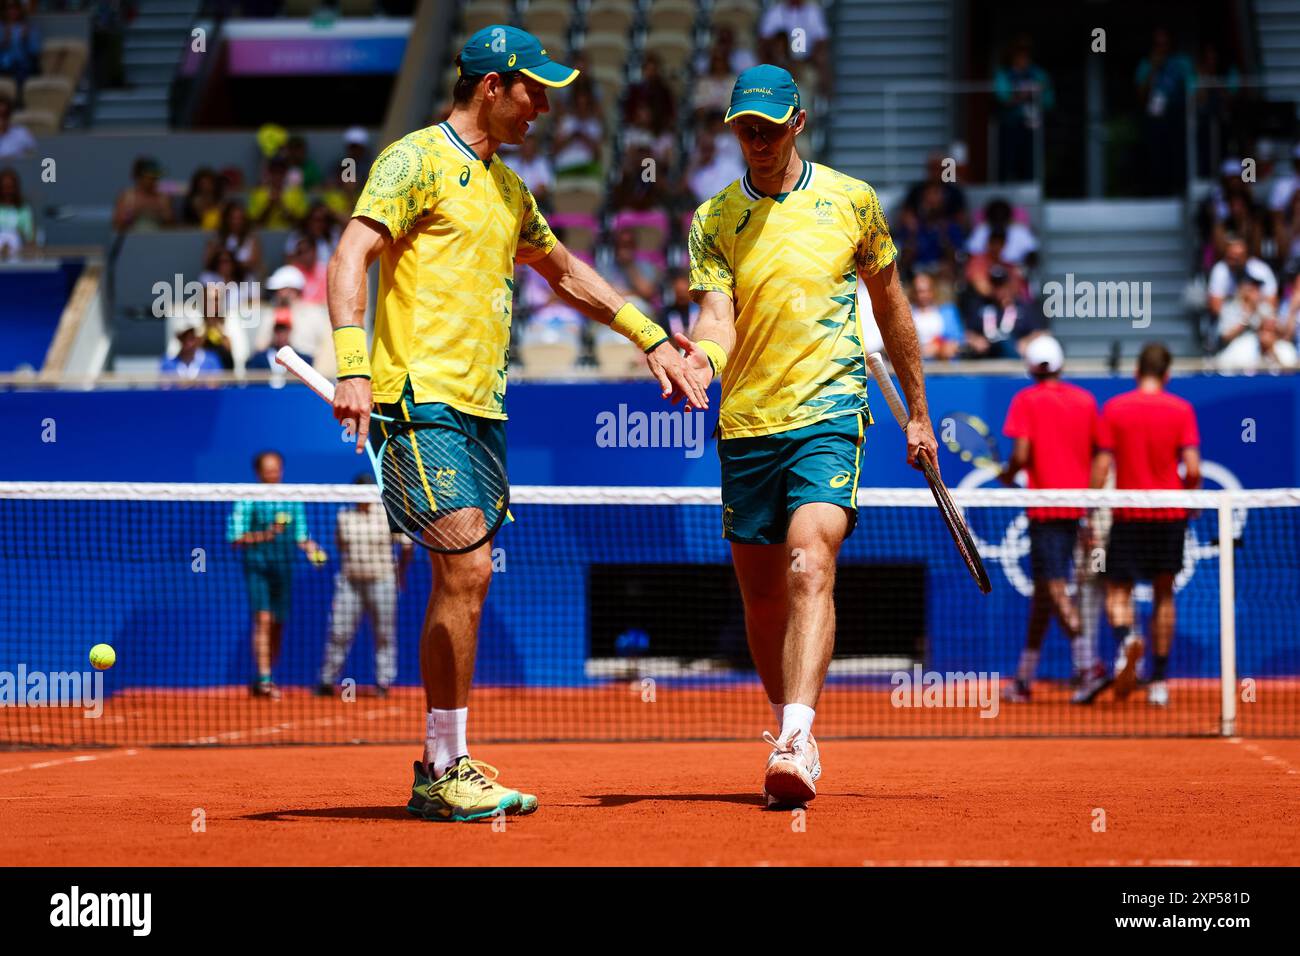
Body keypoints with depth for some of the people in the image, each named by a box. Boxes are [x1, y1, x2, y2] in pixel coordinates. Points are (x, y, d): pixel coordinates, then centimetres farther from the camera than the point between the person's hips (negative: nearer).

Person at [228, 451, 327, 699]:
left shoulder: (293, 500, 10)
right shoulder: (248, 501, -3)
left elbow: (301, 536, 14)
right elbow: (235, 538, -6)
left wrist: (311, 548, -7)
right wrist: (263, 536, -20)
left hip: (283, 567, 5)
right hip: (257, 566, -5)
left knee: (278, 625, 6)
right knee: (263, 619, -16)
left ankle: (264, 681, 18)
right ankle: (263, 680, -20)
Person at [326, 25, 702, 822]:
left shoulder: (506, 186, 21)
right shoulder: (418, 160, -5)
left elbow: (563, 269, 35)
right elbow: (353, 254, -15)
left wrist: (651, 338, 32)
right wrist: (353, 367, -28)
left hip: (482, 406, 9)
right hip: (423, 397, -9)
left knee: (465, 580, 8)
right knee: (466, 571, -15)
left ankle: (443, 766, 14)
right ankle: (445, 772, -10)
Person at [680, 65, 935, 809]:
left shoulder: (851, 201, 4)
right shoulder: (714, 219, 6)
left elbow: (890, 303, 15)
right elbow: (718, 315, -5)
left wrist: (918, 411, 18)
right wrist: (701, 358, -29)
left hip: (828, 412, -3)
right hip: (746, 422, 3)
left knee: (810, 566, -21)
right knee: (761, 594, 8)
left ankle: (796, 744, -31)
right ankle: (792, 736, 26)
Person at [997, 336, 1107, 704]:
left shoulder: (1026, 400, -5)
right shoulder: (1085, 400, 9)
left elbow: (1022, 453, -15)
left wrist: (1008, 474, 5)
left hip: (1044, 504, -6)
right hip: (1076, 503, 6)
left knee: (1055, 587, -10)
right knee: (1044, 588, 14)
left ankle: (1089, 666, -27)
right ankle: (1024, 678, 20)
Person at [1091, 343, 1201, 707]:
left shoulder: (1114, 408, -1)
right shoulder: (1182, 410, -1)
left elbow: (1101, 465, -4)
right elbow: (1192, 468, -8)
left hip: (1128, 514, -1)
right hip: (1170, 514, 1)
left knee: (1118, 592, 4)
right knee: (1164, 595, 12)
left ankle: (1127, 639, -30)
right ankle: (1159, 682, 12)